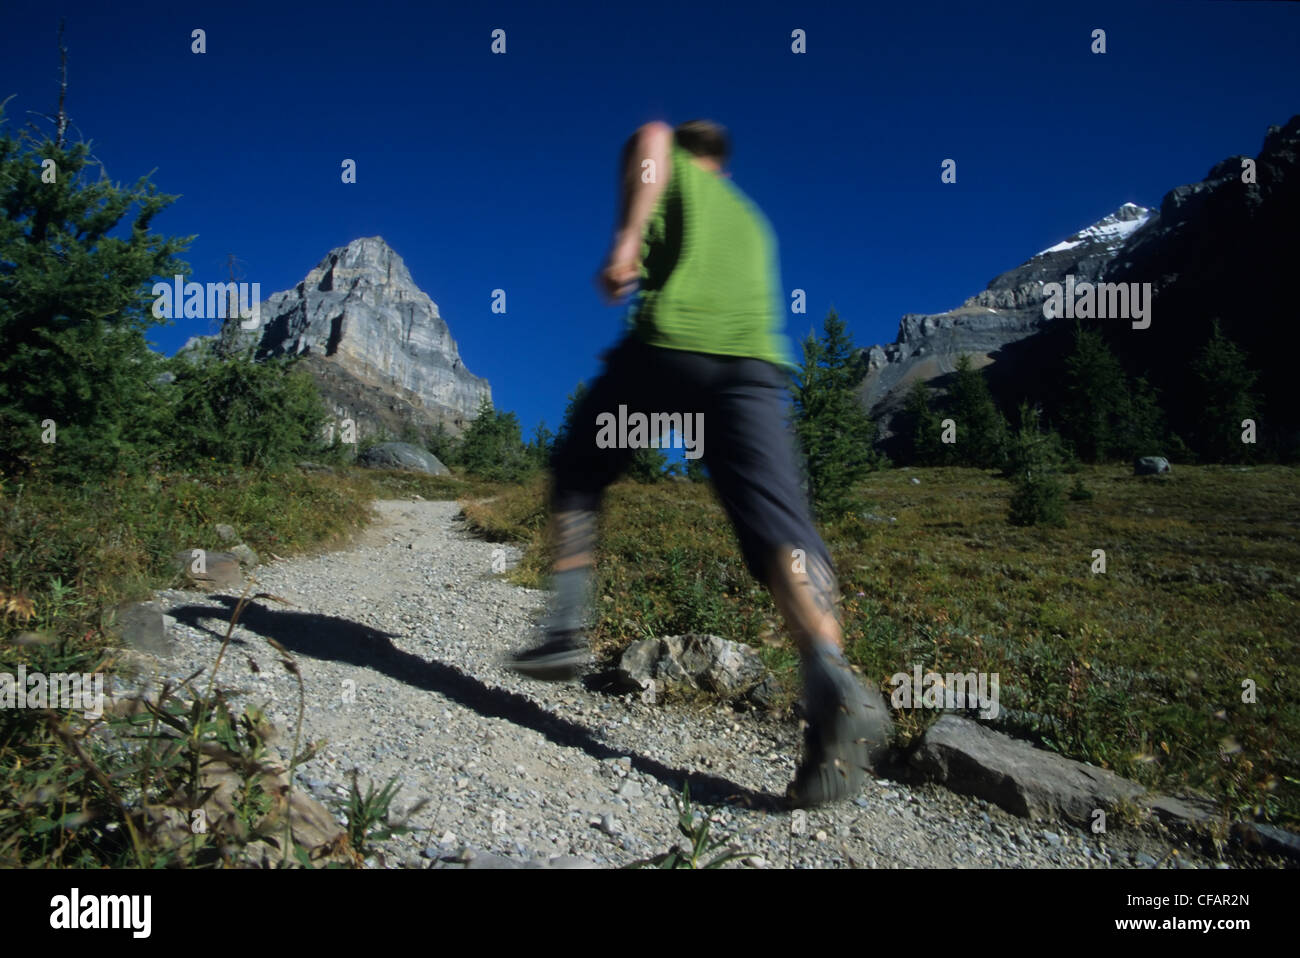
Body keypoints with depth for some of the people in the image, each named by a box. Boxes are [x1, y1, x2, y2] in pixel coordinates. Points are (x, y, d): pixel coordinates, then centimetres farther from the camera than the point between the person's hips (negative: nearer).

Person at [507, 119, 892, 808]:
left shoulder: (673, 170, 23)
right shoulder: (751, 217, 37)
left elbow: (650, 138, 0)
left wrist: (626, 239, -9)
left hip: (667, 341, -3)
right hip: (753, 359, 3)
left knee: (578, 474, 18)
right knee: (777, 522, -13)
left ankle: (565, 632, 9)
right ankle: (831, 681, -36)